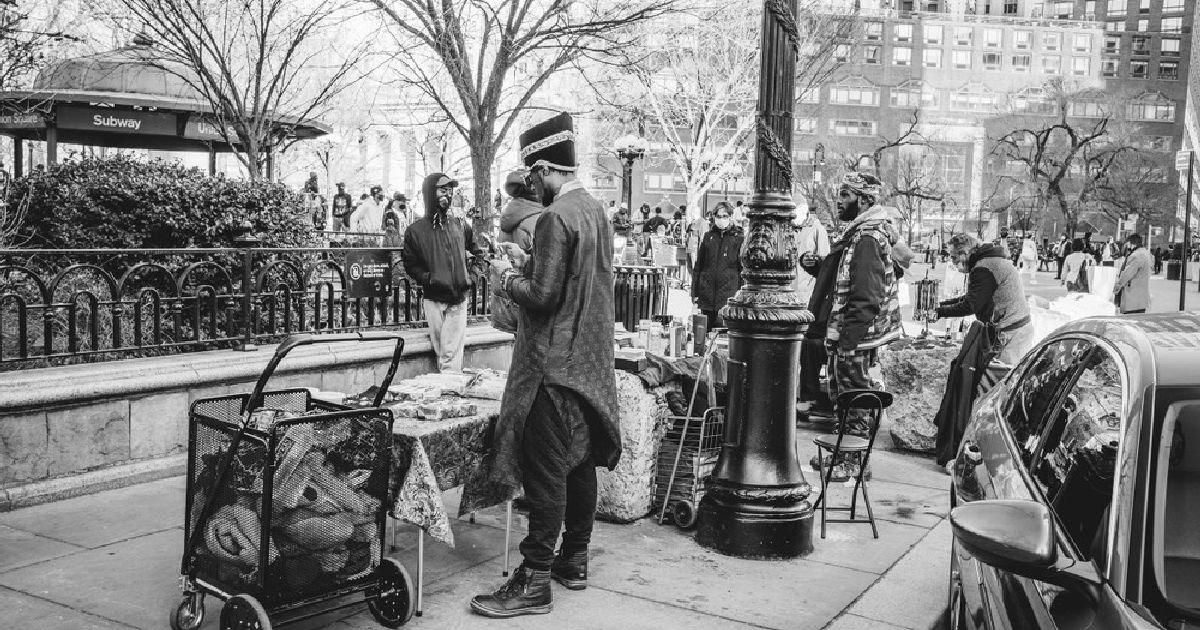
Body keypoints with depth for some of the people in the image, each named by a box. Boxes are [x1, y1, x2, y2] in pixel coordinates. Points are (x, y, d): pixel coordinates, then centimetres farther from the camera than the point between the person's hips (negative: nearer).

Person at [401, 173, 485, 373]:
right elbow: (410, 264, 3)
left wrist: (469, 276, 9)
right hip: (433, 299, 0)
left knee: (451, 354, -5)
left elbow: (476, 252, 21)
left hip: (458, 299, 1)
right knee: (440, 352, 3)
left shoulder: (461, 226, 8)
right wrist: (428, 278, -13)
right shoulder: (416, 230, 2)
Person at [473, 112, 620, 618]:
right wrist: (525, 271, 15)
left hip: (554, 365, -9)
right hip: (590, 362, 9)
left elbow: (543, 296, -21)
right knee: (580, 463, 15)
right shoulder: (596, 210, 11)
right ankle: (574, 560, 27)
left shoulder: (555, 218, -18)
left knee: (545, 472, -5)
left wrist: (508, 279, -4)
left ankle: (535, 582, 1)